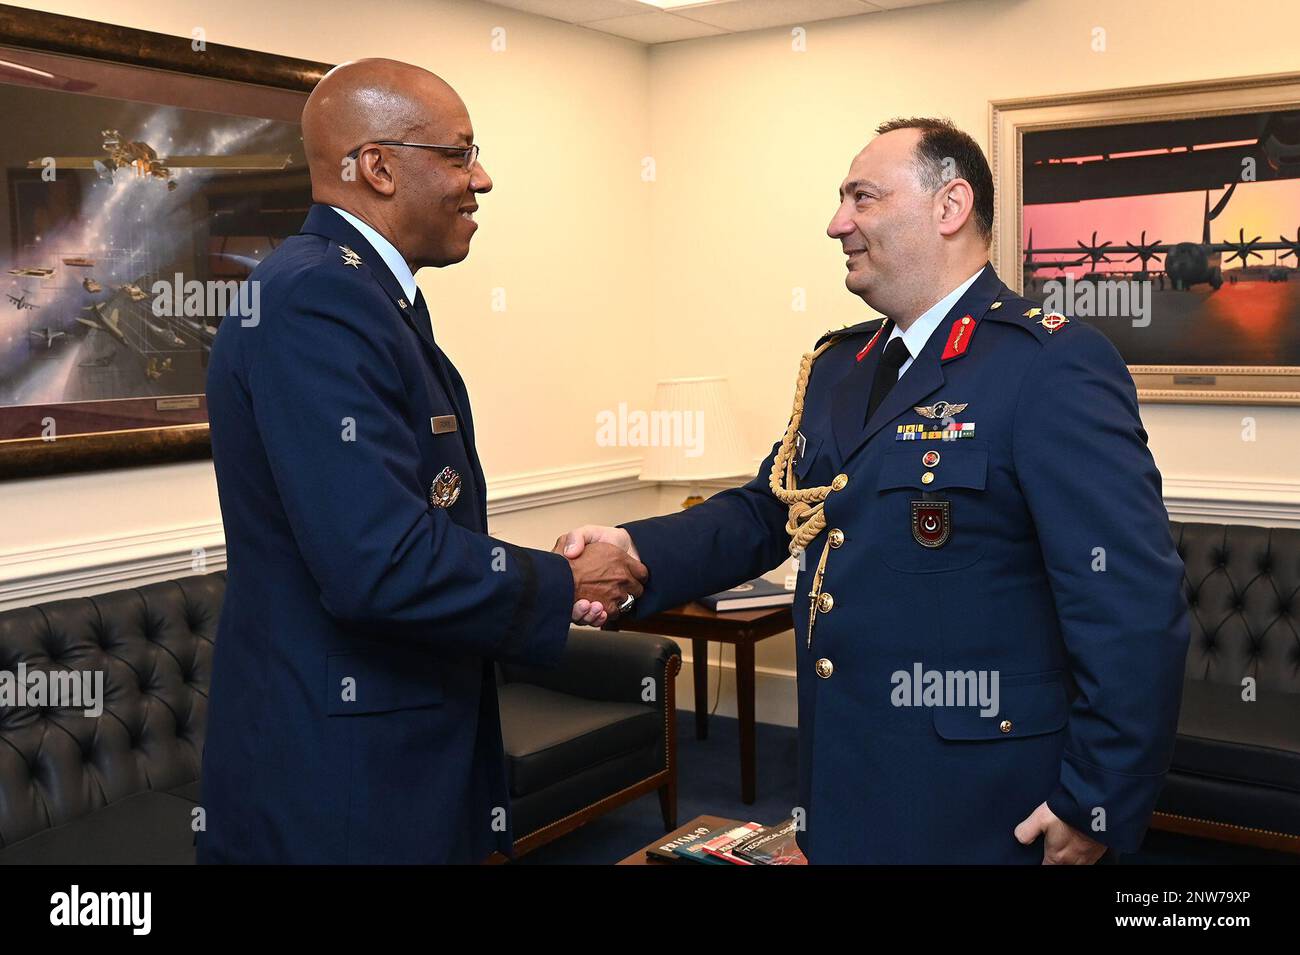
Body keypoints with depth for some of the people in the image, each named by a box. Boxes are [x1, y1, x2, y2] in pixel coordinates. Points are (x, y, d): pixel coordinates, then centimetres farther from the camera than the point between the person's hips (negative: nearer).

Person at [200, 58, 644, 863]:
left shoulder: (362, 292, 11)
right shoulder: (313, 301, -21)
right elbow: (378, 561, -29)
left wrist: (539, 580, 1)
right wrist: (561, 587, -15)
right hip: (337, 774, -9)